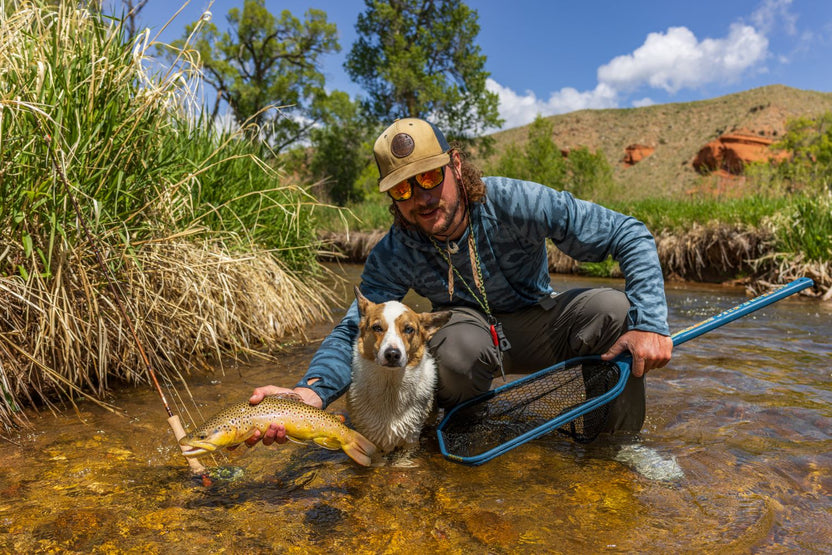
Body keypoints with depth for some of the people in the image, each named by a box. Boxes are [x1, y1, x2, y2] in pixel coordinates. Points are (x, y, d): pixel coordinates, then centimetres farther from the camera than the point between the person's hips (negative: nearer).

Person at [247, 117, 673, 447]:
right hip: (467, 328, 0)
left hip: (536, 324, 1)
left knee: (615, 310, -28)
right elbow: (353, 331, -24)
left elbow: (630, 234, -23)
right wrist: (312, 389, -46)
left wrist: (649, 324, -35)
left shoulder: (512, 203, -27)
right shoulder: (394, 256, -20)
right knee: (458, 341, -38)